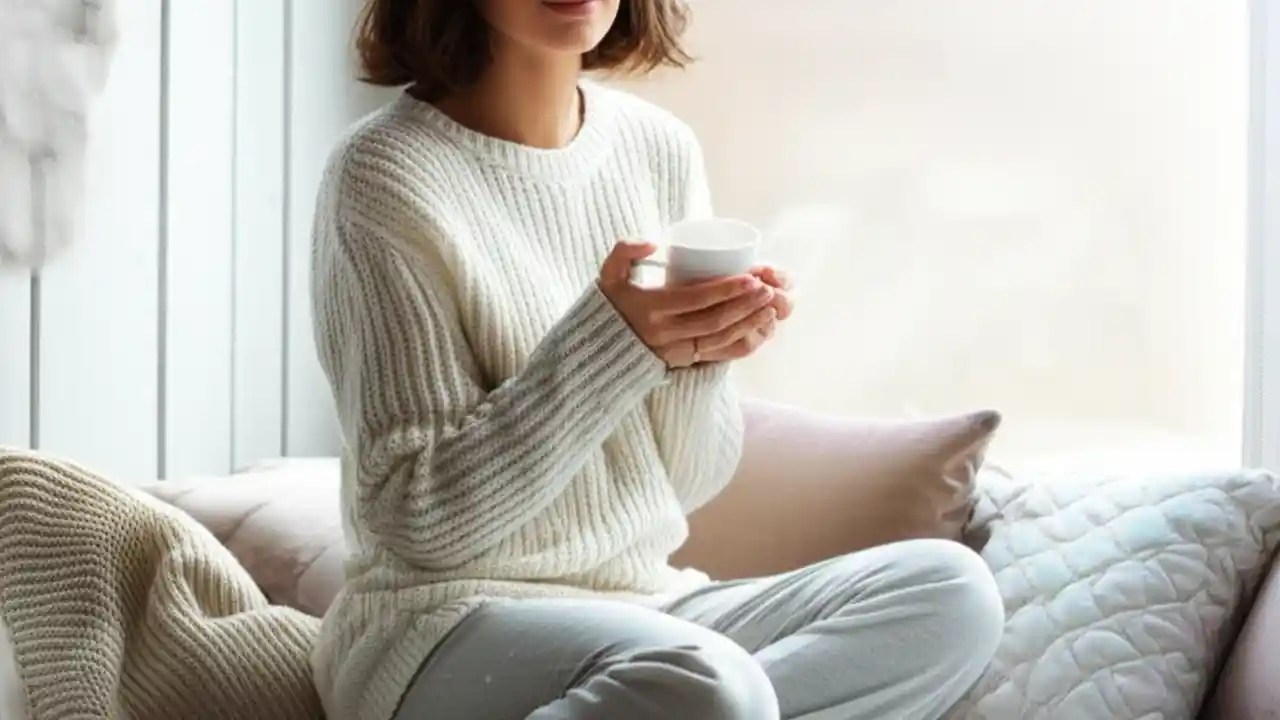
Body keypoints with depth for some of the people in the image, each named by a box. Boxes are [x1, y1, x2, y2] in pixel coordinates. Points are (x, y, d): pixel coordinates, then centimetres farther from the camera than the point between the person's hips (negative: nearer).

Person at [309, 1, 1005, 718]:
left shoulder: (662, 148, 6)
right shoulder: (388, 174, -11)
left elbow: (685, 483, 7)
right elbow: (419, 518, -14)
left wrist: (702, 352, -14)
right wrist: (613, 342, -23)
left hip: (651, 607, 8)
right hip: (455, 627, -7)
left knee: (951, 588, -13)